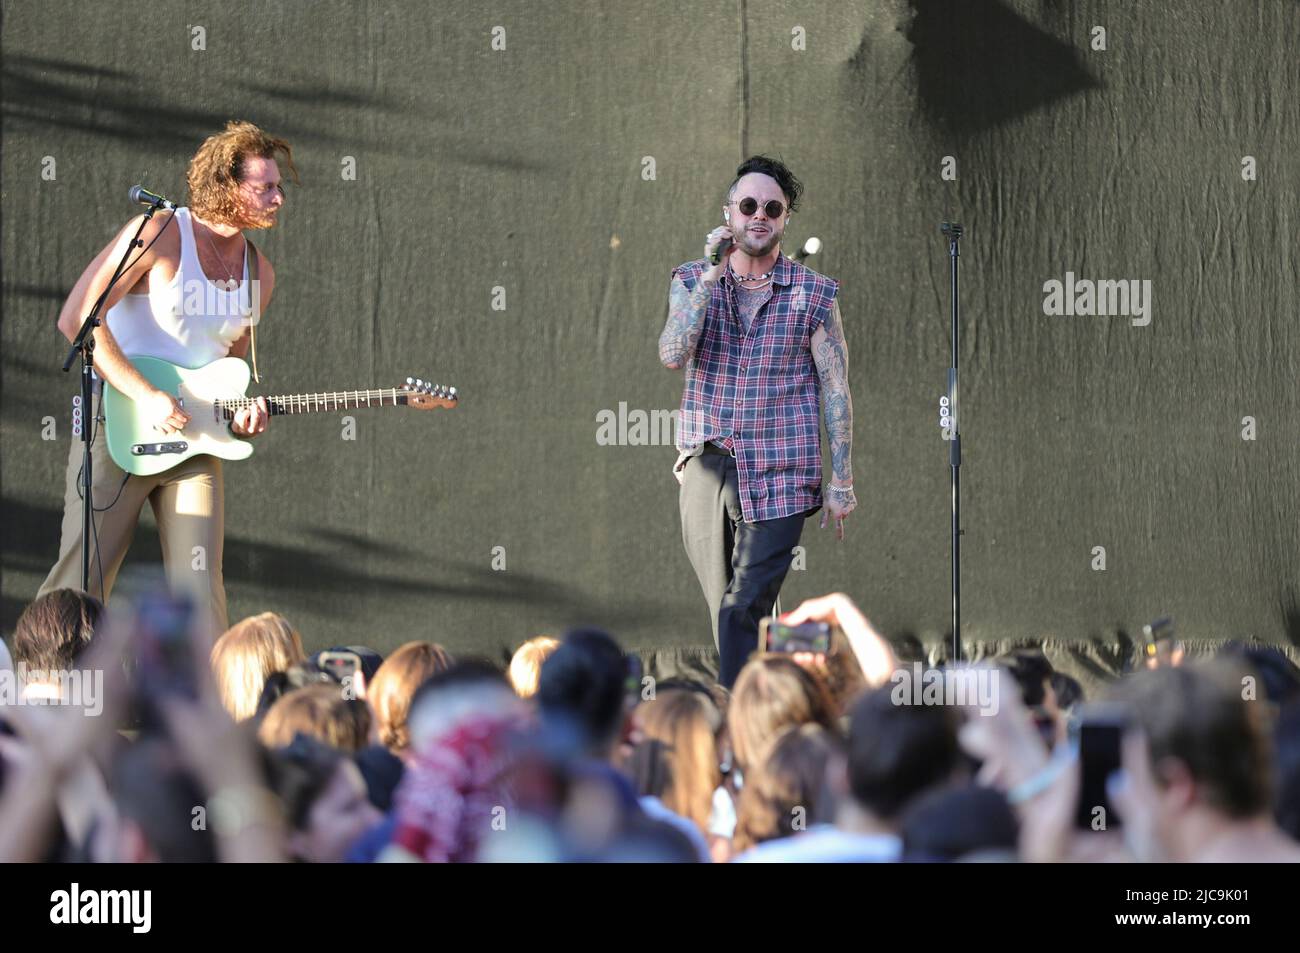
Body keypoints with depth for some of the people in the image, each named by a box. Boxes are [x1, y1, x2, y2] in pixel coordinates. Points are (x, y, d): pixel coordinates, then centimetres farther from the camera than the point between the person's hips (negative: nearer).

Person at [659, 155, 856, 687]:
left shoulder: (813, 295, 1)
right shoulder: (692, 281, 6)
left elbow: (835, 389, 3)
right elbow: (672, 354, -11)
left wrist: (841, 481, -1)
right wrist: (712, 277, -14)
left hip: (777, 476, -3)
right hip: (705, 465, 3)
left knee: (742, 610, -14)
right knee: (727, 612, 8)